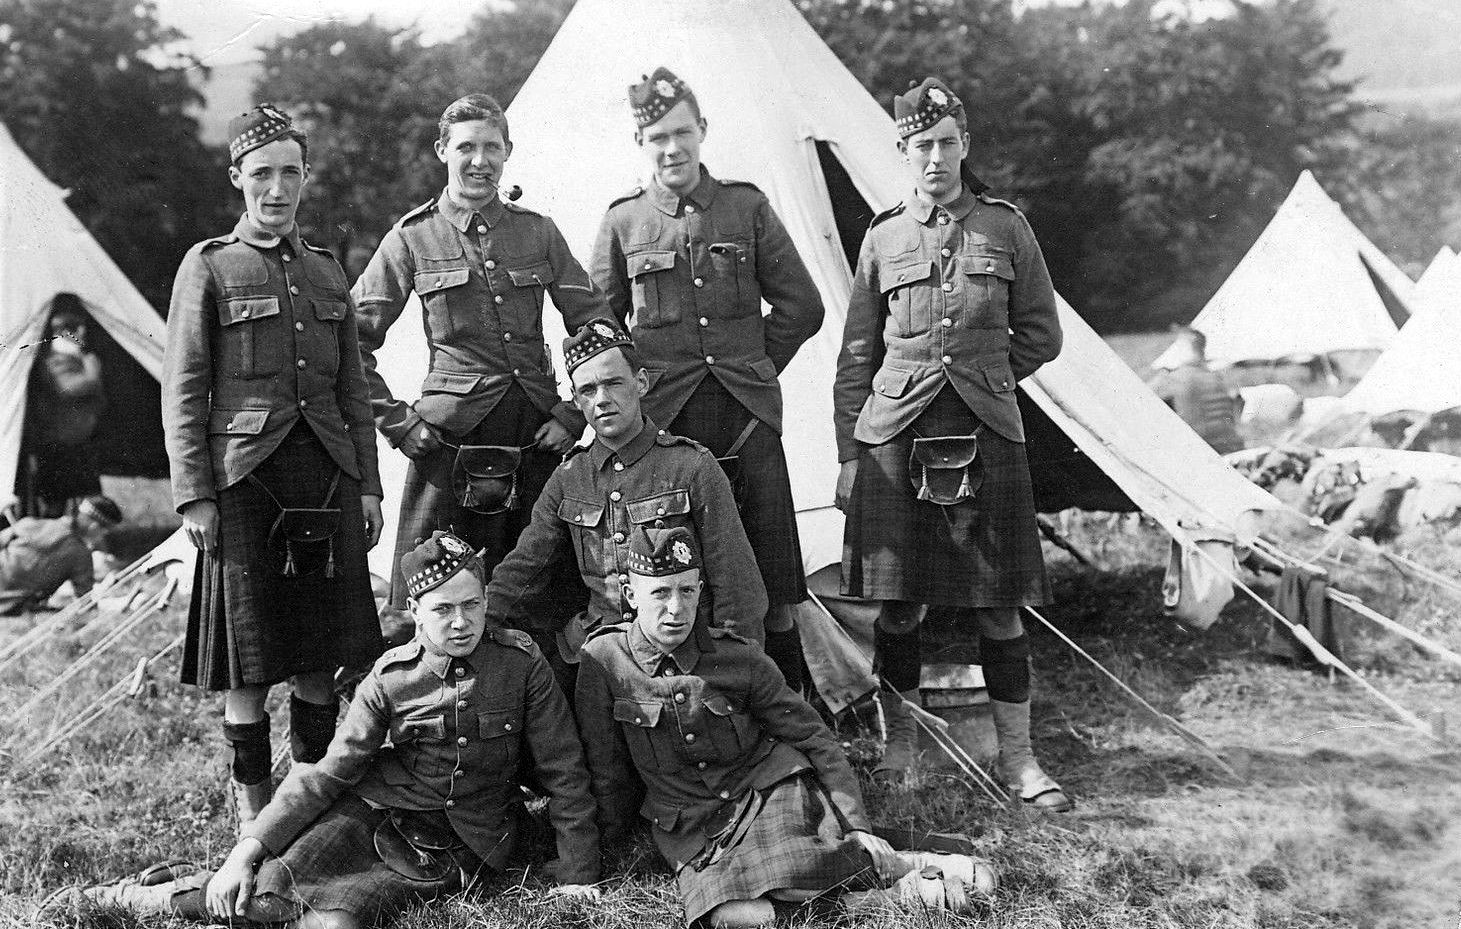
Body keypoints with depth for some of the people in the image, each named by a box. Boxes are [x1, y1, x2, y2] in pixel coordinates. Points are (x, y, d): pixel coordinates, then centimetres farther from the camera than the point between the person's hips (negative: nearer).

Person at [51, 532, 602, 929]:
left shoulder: (521, 662, -9)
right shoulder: (390, 677, -3)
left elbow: (563, 774, -3)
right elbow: (329, 773, -4)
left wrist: (577, 876, -5)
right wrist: (249, 848, -14)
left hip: (461, 846, -1)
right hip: (375, 813, 1)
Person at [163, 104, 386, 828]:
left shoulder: (326, 271, 15)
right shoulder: (208, 267, 1)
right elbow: (182, 393, -2)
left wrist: (368, 484, 10)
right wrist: (194, 495, -9)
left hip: (328, 471, 4)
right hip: (244, 476, -4)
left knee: (322, 649, 8)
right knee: (250, 655, 0)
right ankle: (253, 804, 12)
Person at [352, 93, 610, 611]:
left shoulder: (537, 232, 9)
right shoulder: (412, 238, 2)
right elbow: (353, 339, 3)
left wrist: (573, 415, 3)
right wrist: (395, 422, -3)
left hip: (537, 437, 3)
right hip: (450, 438, -3)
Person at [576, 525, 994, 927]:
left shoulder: (739, 660, -6)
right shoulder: (603, 658, -8)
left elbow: (815, 740, 1)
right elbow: (607, 770, 3)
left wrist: (857, 828, -5)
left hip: (768, 790, 0)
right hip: (690, 831, 1)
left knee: (788, 878, -34)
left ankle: (882, 862, -10)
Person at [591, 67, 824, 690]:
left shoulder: (747, 206, 6)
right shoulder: (623, 222, 4)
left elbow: (801, 307, 10)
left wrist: (752, 370, 9)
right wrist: (637, 384, 7)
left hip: (746, 417, 1)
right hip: (662, 424, 0)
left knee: (772, 590, 4)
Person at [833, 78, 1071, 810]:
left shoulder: (1005, 228, 6)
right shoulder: (882, 238, 7)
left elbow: (1040, 336, 12)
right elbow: (856, 358, 8)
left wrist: (979, 378, 7)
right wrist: (848, 456, 4)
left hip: (985, 437, 0)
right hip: (896, 439, 0)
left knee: (997, 606, 3)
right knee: (898, 605, 5)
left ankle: (1017, 757, 15)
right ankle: (899, 742, 22)